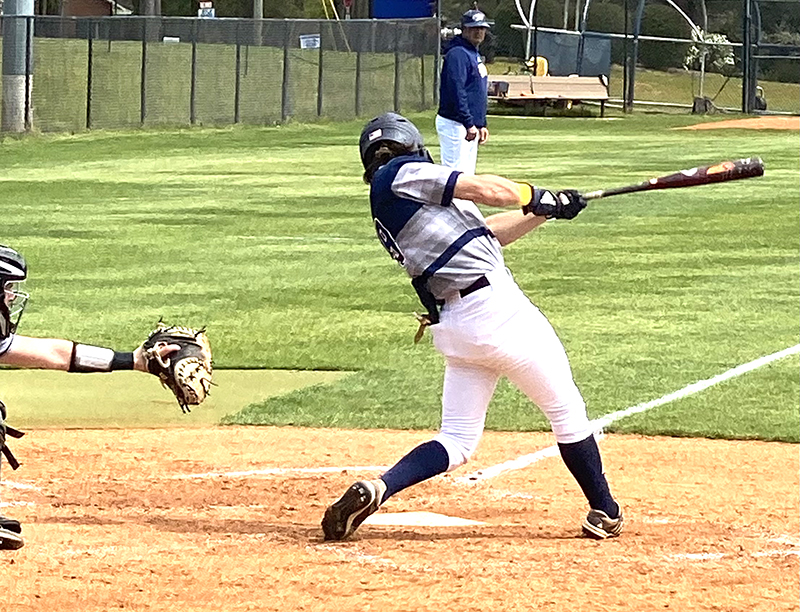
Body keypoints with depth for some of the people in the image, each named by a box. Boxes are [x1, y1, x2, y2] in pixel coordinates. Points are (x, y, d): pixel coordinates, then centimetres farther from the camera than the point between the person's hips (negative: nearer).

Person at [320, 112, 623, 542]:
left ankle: (377, 489, -14)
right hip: (497, 308, -7)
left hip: (451, 326, 7)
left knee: (457, 441, 7)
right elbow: (485, 190, -6)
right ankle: (604, 512, 19)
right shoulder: (403, 174, -2)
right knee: (566, 410, 9)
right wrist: (540, 199, 12)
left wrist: (547, 210, 21)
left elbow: (487, 231, 23)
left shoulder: (386, 209, 21)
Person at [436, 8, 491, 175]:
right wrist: (469, 124, -25)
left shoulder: (475, 55, 19)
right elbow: (456, 92, -22)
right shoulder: (458, 54, -13)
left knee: (468, 173, 11)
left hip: (471, 126, 10)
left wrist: (482, 124, 20)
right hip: (455, 124, -10)